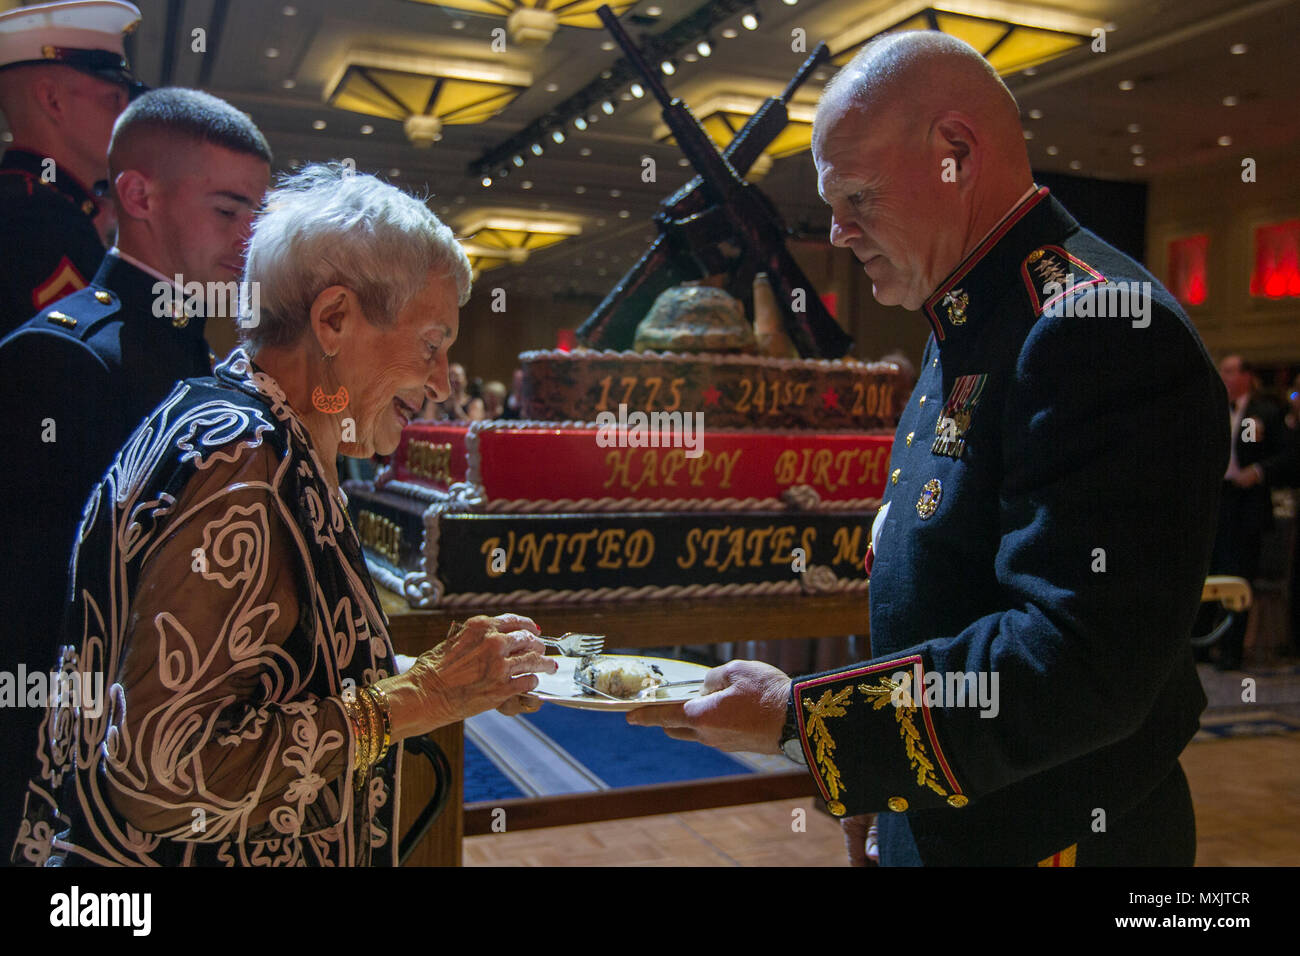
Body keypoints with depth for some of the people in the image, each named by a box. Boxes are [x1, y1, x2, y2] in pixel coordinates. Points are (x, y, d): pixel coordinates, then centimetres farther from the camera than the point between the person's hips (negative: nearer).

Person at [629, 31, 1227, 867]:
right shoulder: (971, 327, 8)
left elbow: (1082, 666, -30)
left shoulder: (1101, 325, -24)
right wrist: (874, 784, 14)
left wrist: (802, 719, -25)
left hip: (1053, 837, -8)